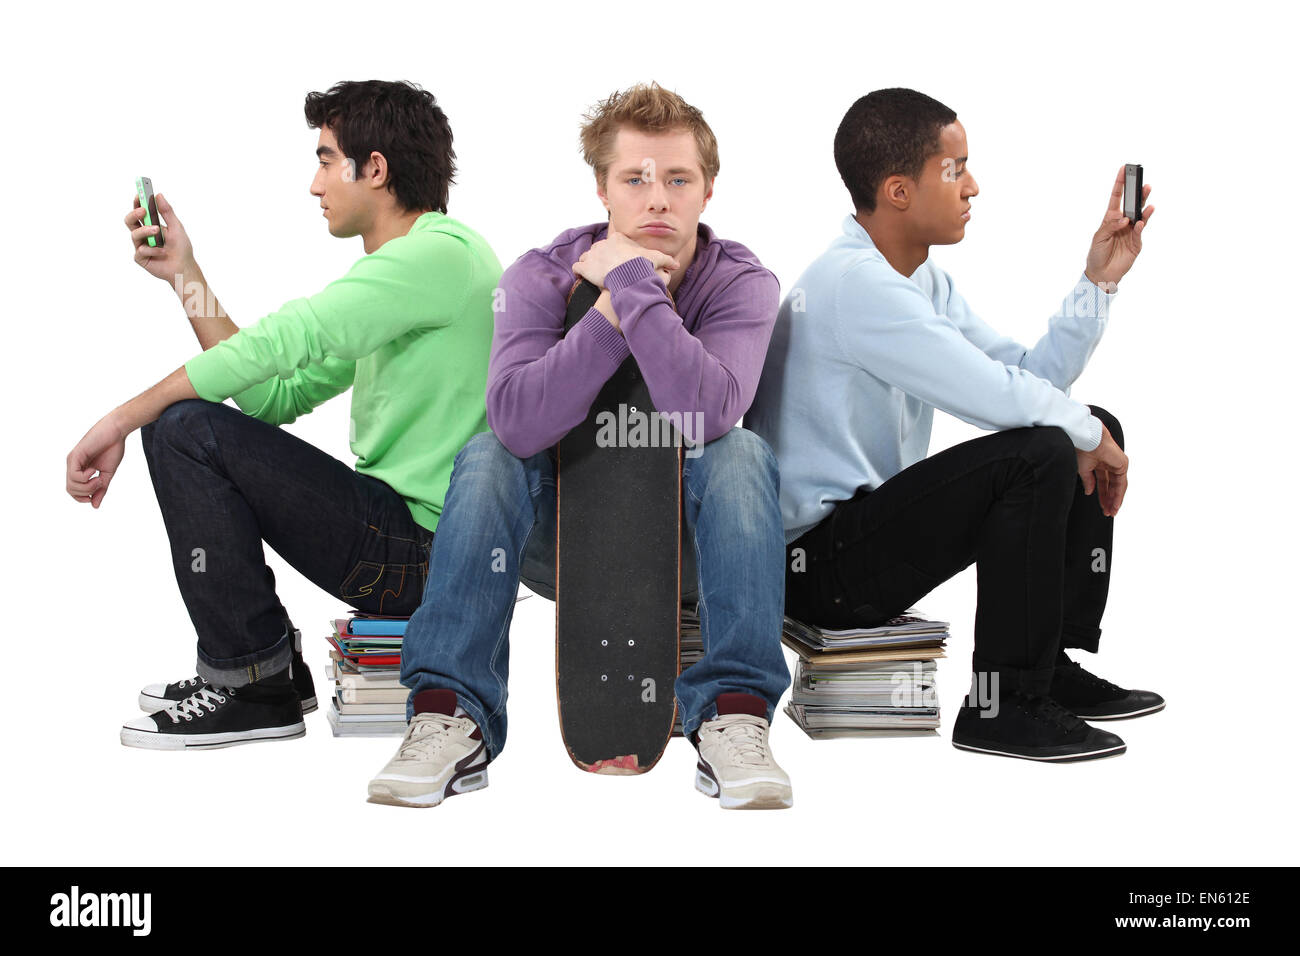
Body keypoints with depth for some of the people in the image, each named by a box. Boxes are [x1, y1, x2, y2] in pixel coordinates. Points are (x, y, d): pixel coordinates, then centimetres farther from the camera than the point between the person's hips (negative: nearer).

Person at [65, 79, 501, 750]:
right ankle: (260, 663, 19)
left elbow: (285, 339, -22)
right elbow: (274, 398, 14)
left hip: (425, 552, -10)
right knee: (186, 415, 18)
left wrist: (122, 419, -16)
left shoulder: (441, 253, -13)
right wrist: (185, 276, 13)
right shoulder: (399, 275, 18)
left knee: (182, 427, -15)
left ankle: (255, 688, -6)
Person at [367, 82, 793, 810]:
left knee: (742, 452, -30)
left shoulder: (741, 282, -11)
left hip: (688, 546, 0)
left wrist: (631, 283, -30)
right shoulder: (542, 277, -9)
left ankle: (735, 716, -33)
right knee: (487, 454, -26)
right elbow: (518, 419, -28)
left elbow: (706, 414, -32)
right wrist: (615, 309, -31)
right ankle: (451, 717, -28)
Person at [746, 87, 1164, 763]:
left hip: (870, 519, 10)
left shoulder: (923, 278, 12)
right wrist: (1086, 432, -9)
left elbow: (1034, 376, 10)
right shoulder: (854, 281, -21)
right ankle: (1000, 707, -15)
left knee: (1093, 430, 10)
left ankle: (1056, 665, 12)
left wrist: (1100, 277, 6)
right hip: (818, 562, -10)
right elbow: (997, 396, -26)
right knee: (1037, 454, -26)